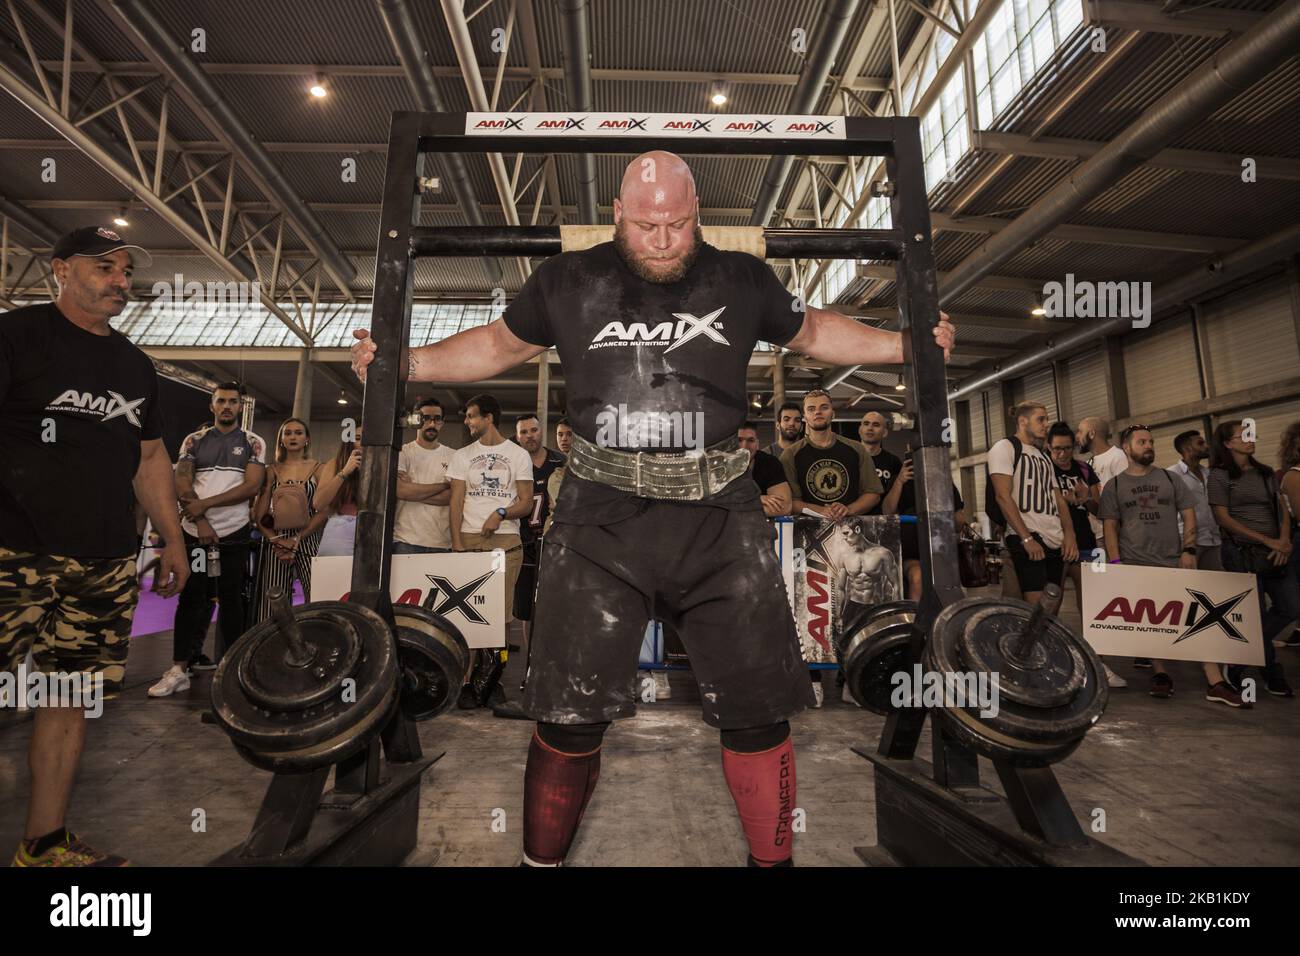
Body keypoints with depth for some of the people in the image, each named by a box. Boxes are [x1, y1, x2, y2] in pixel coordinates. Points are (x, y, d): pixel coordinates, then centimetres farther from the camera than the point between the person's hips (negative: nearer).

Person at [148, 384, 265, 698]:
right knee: (190, 599, 2)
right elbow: (182, 484, 2)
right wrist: (200, 520, -10)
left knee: (231, 600, 4)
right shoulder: (194, 441, 11)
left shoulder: (253, 443, 6)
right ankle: (179, 669, 6)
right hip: (195, 532, 1)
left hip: (234, 533, -1)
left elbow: (251, 486, -6)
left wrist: (205, 504, -13)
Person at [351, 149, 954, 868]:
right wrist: (406, 361, 11)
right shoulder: (567, 282, 9)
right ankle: (542, 858, 33)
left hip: (720, 518, 1)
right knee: (571, 717, 5)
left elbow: (811, 331, 25)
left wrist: (908, 344, 18)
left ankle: (772, 858, 33)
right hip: (601, 518, 0)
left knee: (758, 711, 7)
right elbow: (498, 345, 21)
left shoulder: (743, 281, 11)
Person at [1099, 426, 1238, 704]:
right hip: (1136, 565, -1)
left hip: (1174, 561, 1)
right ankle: (1160, 673, 16)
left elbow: (1189, 515, 9)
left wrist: (1188, 550, -4)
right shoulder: (1114, 486, 7)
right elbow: (1110, 527, 3)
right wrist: (1116, 562, -6)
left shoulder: (1170, 479, 12)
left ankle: (1215, 682, -5)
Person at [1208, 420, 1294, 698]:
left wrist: (1284, 541, -7)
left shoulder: (1265, 474, 14)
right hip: (1242, 553, -6)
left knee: (1291, 607, 3)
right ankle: (1273, 676, 18)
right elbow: (1224, 518, -10)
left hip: (1273, 553, 6)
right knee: (1257, 615, 1)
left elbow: (1281, 510, 11)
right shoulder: (1219, 476, -5)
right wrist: (1267, 541, -14)